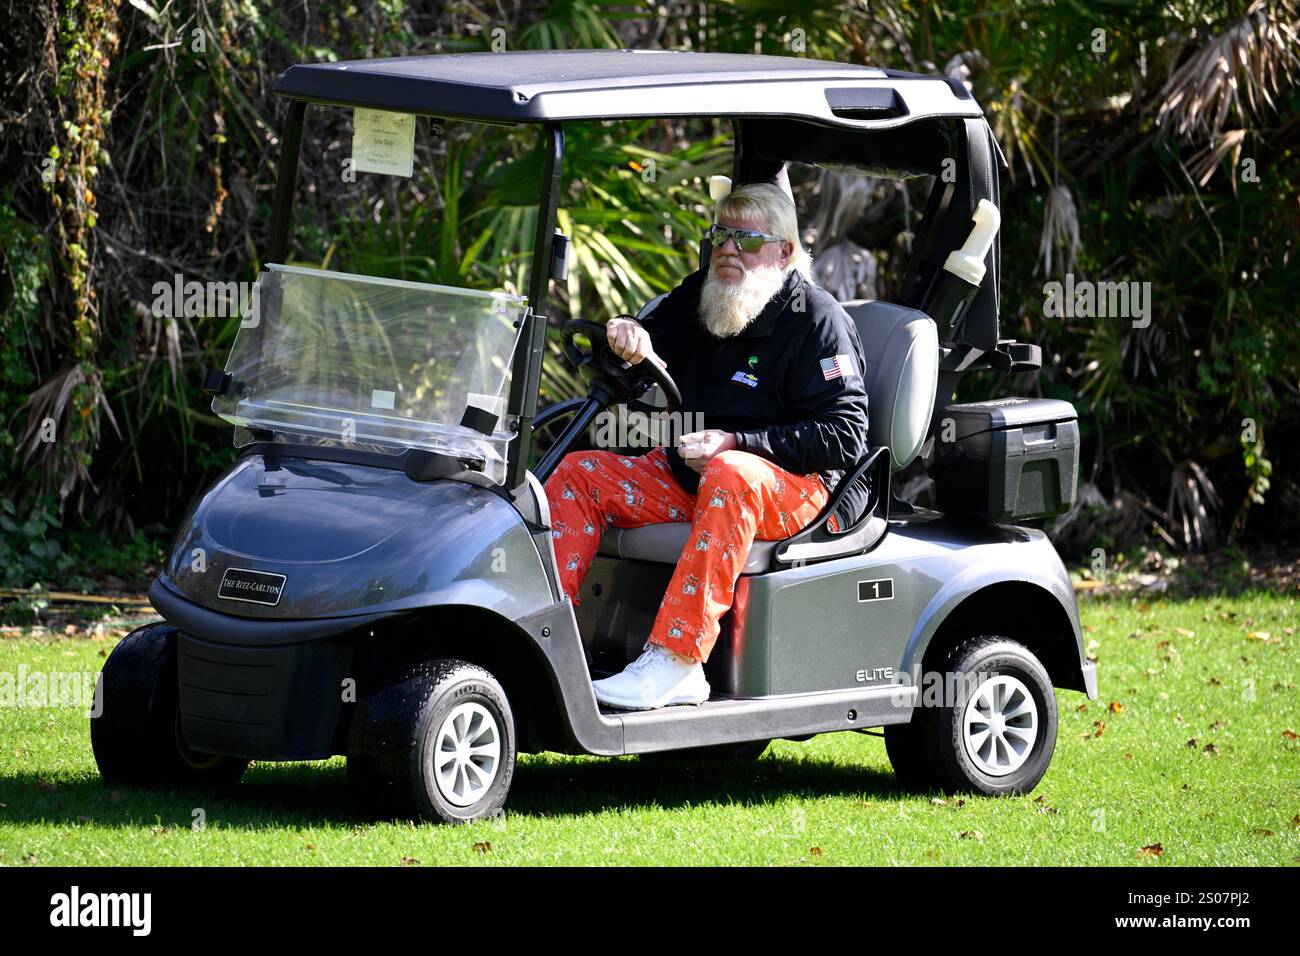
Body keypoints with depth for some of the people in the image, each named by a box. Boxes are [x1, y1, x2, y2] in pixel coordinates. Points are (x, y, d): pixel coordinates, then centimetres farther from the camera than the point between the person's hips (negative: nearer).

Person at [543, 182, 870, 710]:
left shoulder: (817, 319, -10)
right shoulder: (699, 295, 9)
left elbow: (845, 437, -16)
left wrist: (735, 443, -23)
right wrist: (627, 334, -9)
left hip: (792, 486, -7)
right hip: (686, 471, 7)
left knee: (729, 474, -39)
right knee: (579, 472, -8)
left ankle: (675, 660, -46)